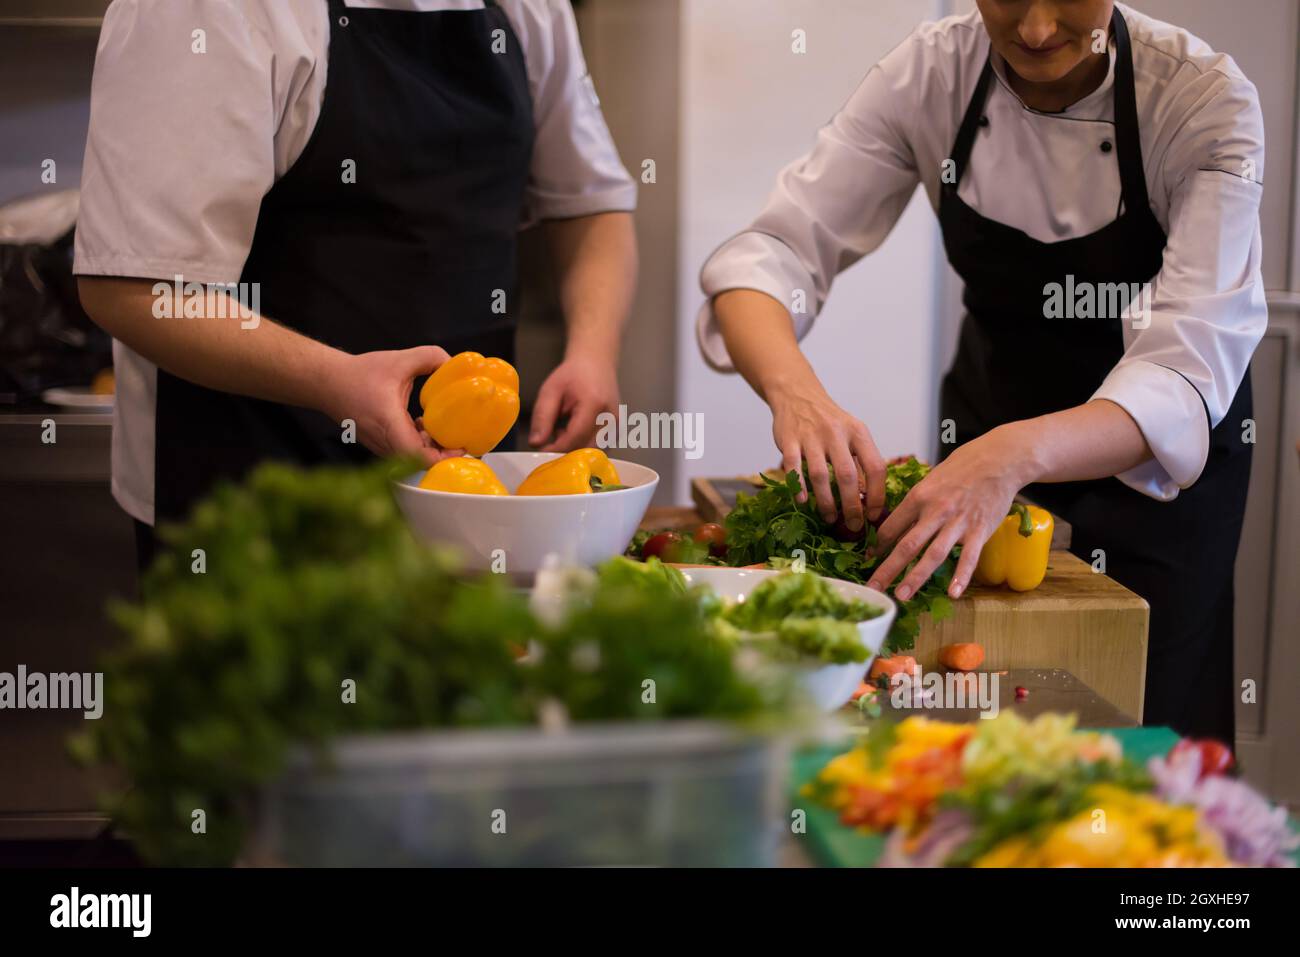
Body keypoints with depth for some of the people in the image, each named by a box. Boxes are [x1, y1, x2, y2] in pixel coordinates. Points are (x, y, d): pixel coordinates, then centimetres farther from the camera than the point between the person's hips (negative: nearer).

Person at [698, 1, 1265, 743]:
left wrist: (1016, 454, -53)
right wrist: (794, 386, -44)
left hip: (1159, 464, -2)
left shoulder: (1207, 101, -26)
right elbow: (776, 249, -23)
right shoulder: (931, 73, -18)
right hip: (992, 402, 2)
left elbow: (1187, 374, -35)